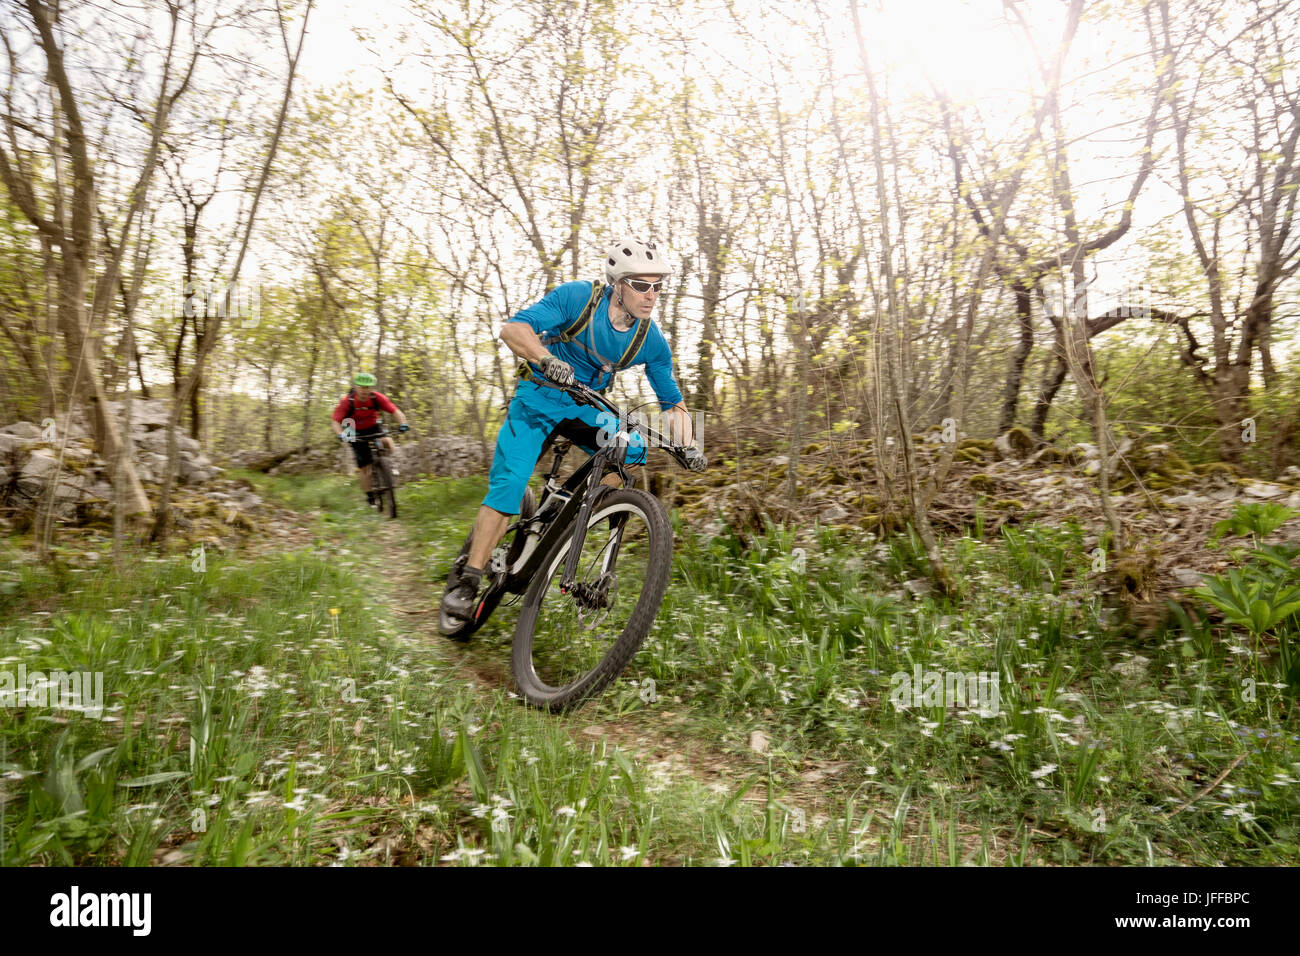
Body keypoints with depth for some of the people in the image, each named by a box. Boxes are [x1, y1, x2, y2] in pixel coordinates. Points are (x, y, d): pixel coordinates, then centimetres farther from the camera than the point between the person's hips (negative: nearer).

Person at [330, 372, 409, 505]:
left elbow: (396, 411, -24)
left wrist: (402, 424, -43)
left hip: (374, 427, 1)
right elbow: (336, 422, -25)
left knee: (388, 442, -32)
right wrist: (341, 435, -44)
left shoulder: (377, 398, -21)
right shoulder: (347, 401, -23)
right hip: (357, 433, -1)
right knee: (364, 467, -4)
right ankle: (370, 497, 12)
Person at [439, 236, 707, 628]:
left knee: (632, 446, -22)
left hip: (586, 407, 4)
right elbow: (512, 329, -29)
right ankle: (466, 580, -7)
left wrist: (689, 445, -17)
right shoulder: (578, 296, -20)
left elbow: (672, 401, -1)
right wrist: (547, 359, -48)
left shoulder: (651, 340, -10)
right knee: (509, 483, -16)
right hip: (540, 397, -4)